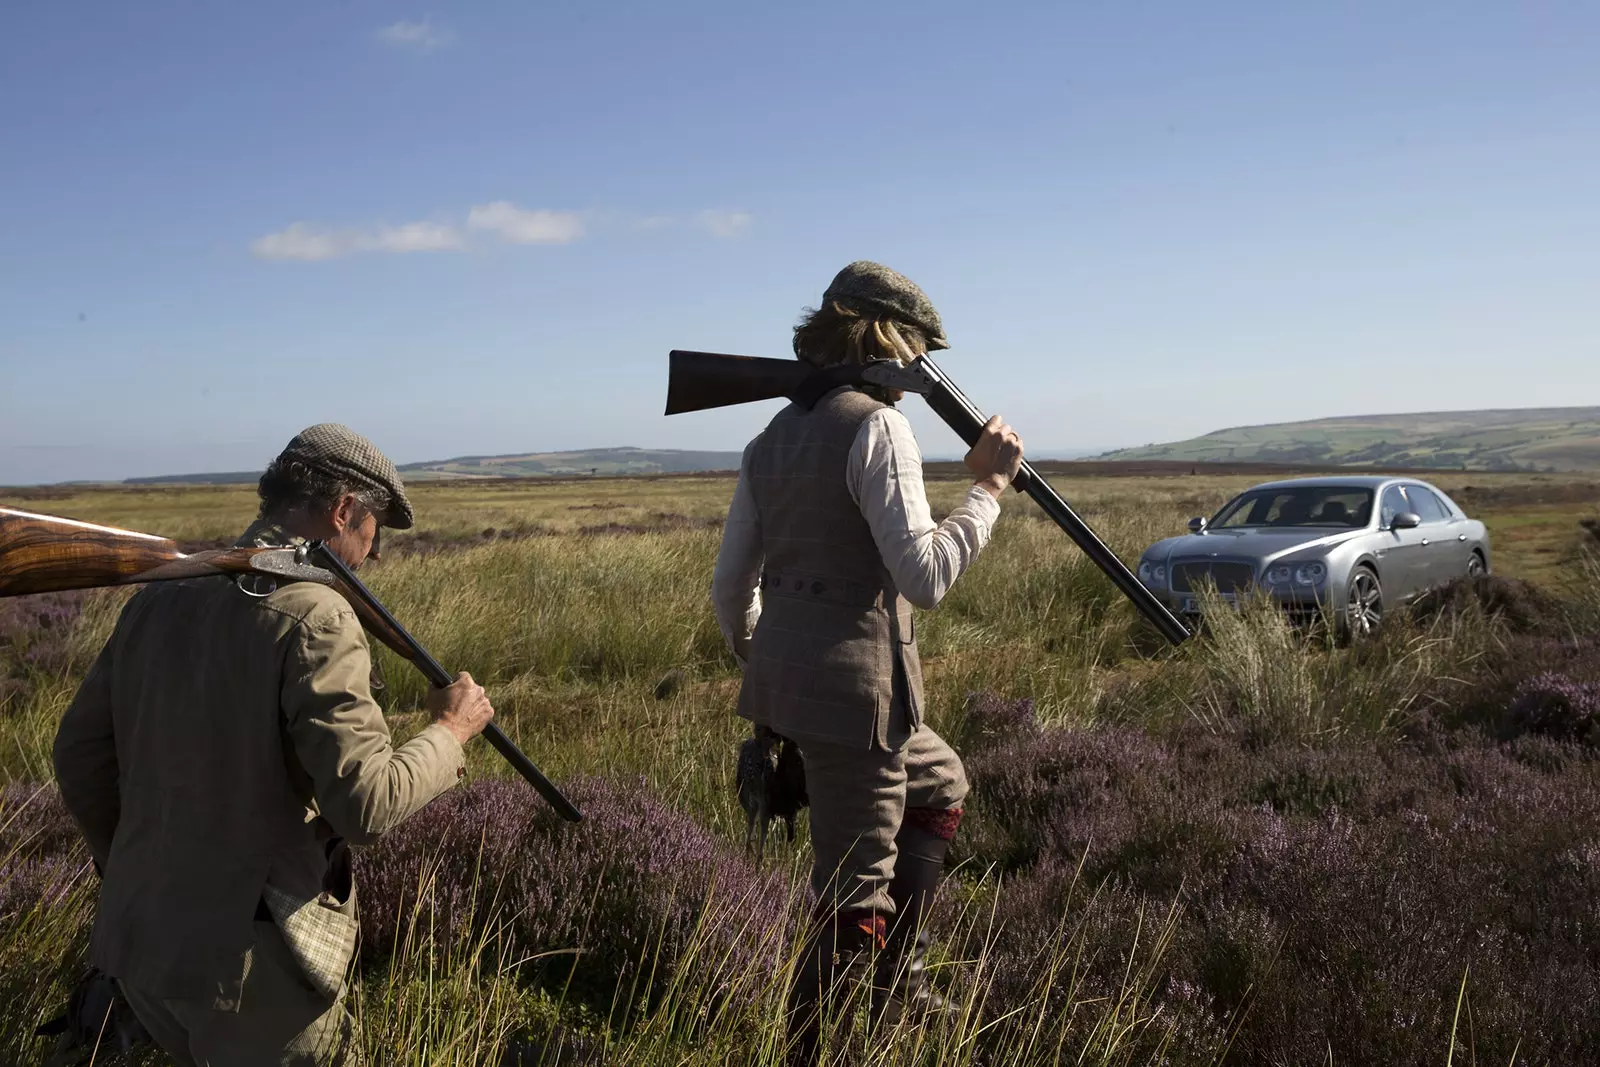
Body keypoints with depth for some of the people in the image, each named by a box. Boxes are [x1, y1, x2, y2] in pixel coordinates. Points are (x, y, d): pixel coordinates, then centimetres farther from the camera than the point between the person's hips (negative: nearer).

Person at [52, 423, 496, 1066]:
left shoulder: (161, 596, 3)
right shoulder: (313, 617, -19)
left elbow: (79, 755, 11)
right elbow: (367, 805, -22)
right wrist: (450, 732, -6)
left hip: (140, 940, 7)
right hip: (249, 965, -7)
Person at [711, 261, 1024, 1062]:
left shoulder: (773, 436, 12)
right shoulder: (876, 426, -13)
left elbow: (730, 585, 15)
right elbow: (924, 575, -19)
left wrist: (756, 662, 29)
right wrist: (988, 486, -8)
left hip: (784, 680, 9)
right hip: (852, 691, -9)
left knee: (939, 786, 28)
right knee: (857, 903, 2)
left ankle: (900, 987, 31)